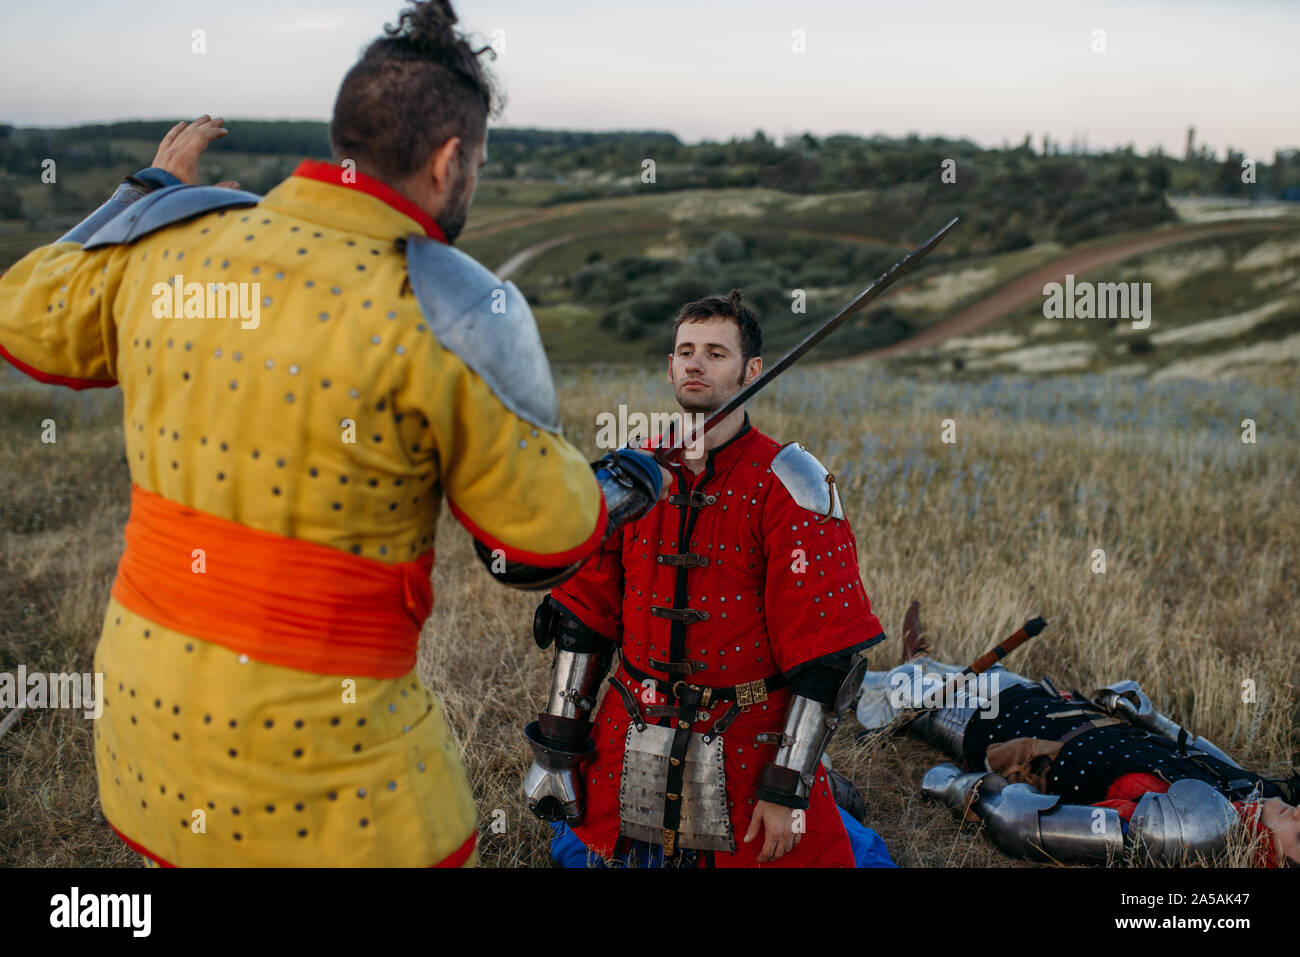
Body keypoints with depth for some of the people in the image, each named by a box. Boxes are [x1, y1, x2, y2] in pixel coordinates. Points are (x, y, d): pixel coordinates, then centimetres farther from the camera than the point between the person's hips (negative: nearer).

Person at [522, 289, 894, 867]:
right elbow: (587, 612, 8)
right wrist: (557, 742, 5)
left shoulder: (787, 485, -10)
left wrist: (788, 789, -15)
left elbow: (823, 651, -13)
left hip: (748, 749, -4)